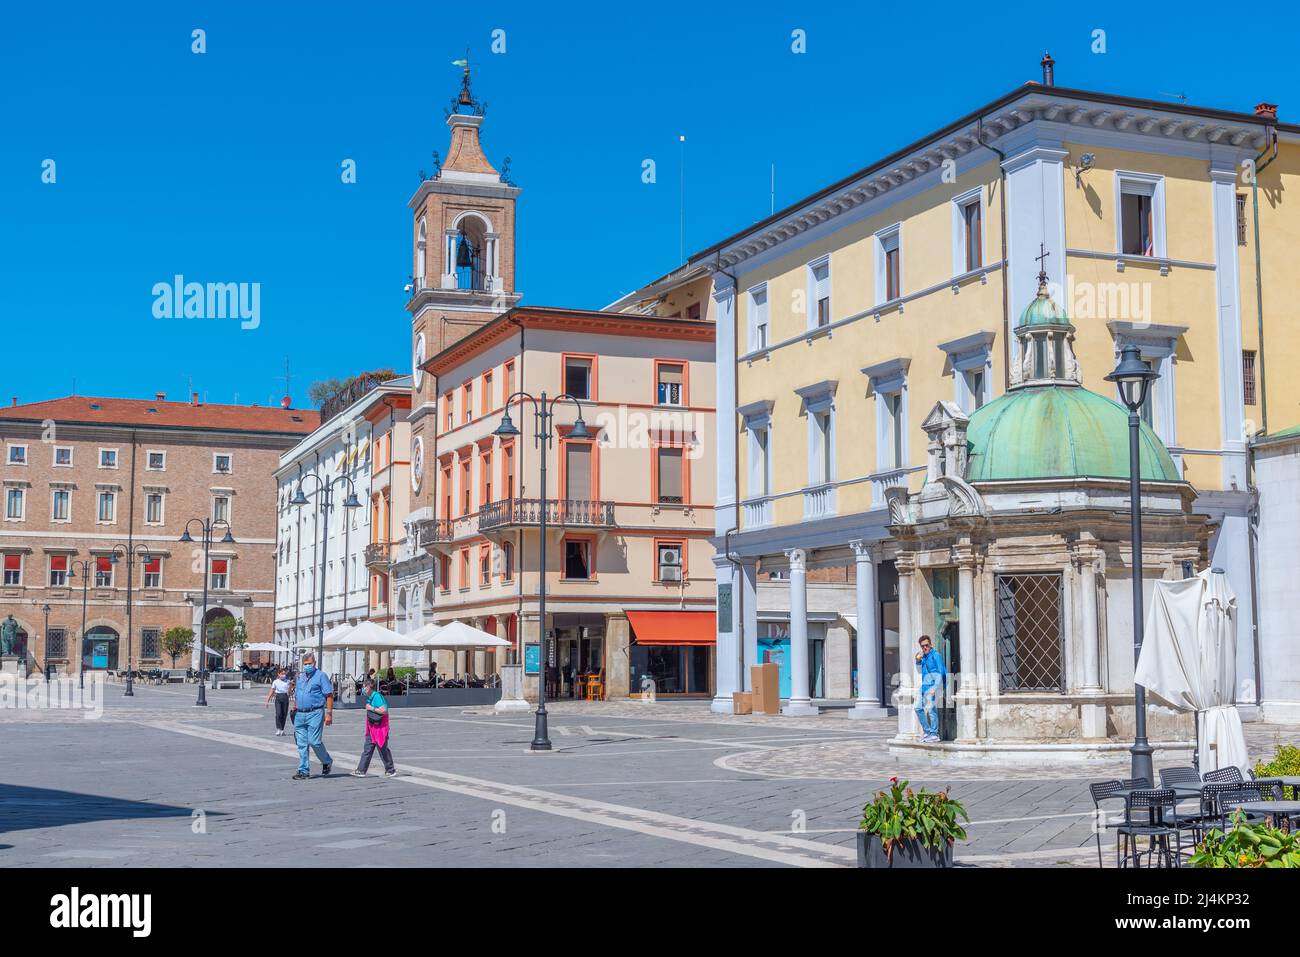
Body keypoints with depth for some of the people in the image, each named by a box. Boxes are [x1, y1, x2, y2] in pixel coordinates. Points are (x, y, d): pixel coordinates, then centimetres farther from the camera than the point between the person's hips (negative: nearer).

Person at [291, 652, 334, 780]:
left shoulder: (321, 676, -2)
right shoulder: (300, 679, 19)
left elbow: (329, 695, -7)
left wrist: (329, 713, -13)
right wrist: (294, 709, 15)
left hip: (315, 713, -7)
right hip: (300, 715, 7)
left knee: (314, 741, -10)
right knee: (301, 744, 4)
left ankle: (327, 762, 14)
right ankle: (303, 771, 8)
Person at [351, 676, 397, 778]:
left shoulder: (377, 696, -17)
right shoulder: (369, 698, 11)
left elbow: (383, 710, -26)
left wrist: (371, 708, -20)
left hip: (380, 727, -9)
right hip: (372, 727, 9)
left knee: (382, 749, 1)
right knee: (367, 749, 7)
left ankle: (390, 770, 12)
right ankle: (361, 770, 8)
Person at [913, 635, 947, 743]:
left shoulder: (936, 655, -7)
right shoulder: (924, 656, 15)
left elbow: (941, 673, -11)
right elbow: (920, 671, 24)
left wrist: (935, 688, -18)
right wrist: (918, 661, 4)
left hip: (932, 685, -8)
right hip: (924, 686, 8)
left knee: (931, 709, -9)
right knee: (918, 708, 6)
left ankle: (934, 734, -3)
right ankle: (927, 732, 14)